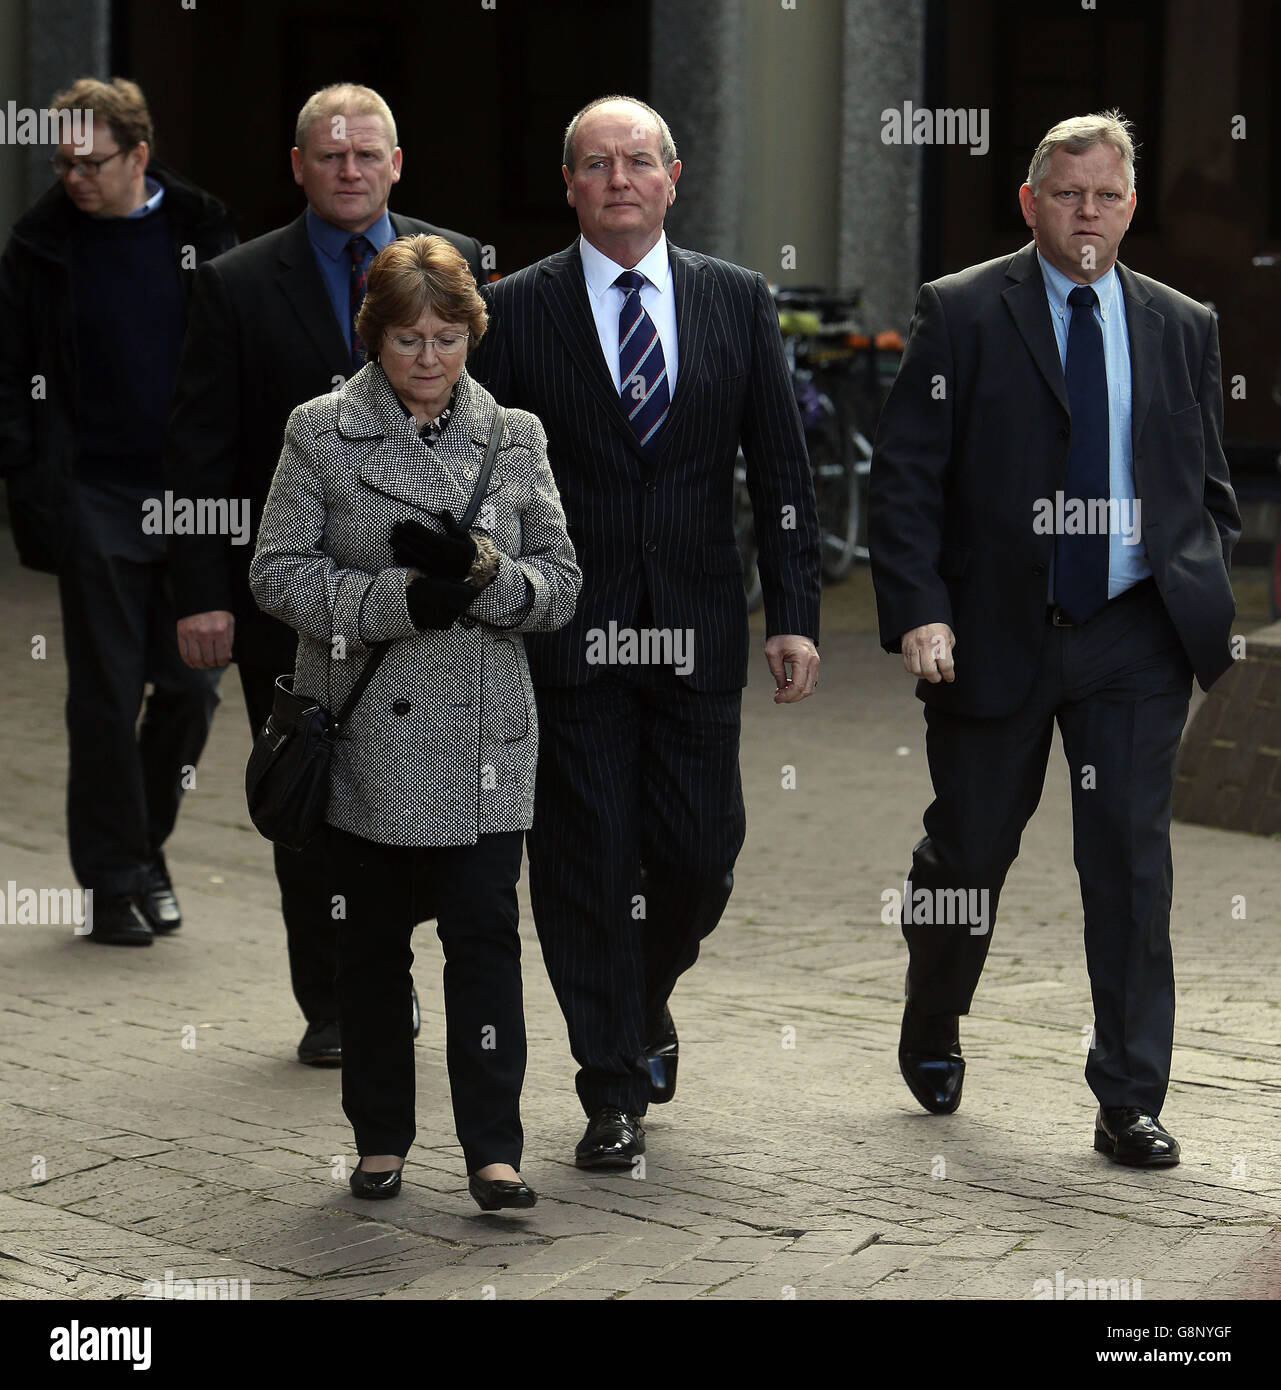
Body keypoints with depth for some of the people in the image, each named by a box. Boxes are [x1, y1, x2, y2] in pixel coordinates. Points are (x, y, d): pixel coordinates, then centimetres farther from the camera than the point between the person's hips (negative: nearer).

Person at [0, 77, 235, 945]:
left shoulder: (202, 230, 5)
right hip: (96, 501, -2)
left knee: (192, 687, 3)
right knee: (107, 697, 0)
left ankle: (146, 843, 25)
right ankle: (115, 881, 11)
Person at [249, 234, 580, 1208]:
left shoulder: (516, 436, 6)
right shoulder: (320, 433, 1)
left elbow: (562, 583, 6)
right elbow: (279, 572, -3)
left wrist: (485, 571, -15)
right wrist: (395, 598, -16)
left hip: (486, 736, 1)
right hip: (365, 732, 0)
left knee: (486, 933, -4)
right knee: (371, 942, 9)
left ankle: (494, 1146, 2)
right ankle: (380, 1138, 21)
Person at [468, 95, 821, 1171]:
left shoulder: (739, 302, 7)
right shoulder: (517, 311, 1)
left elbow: (782, 470, 7)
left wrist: (795, 616, -1)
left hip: (698, 633, 2)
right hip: (566, 632, -2)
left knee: (701, 857, 3)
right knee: (586, 862, 1)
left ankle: (647, 996, 35)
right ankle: (615, 1092, 13)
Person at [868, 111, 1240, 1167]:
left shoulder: (1183, 327, 9)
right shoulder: (961, 314, -1)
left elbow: (1209, 490, 15)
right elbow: (905, 477, -4)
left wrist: (1206, 610, 5)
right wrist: (918, 610, -13)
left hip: (1137, 641, 2)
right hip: (994, 634, -1)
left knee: (1131, 857, -3)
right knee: (970, 847, 11)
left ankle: (1132, 1100, 3)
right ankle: (932, 1029, 38)